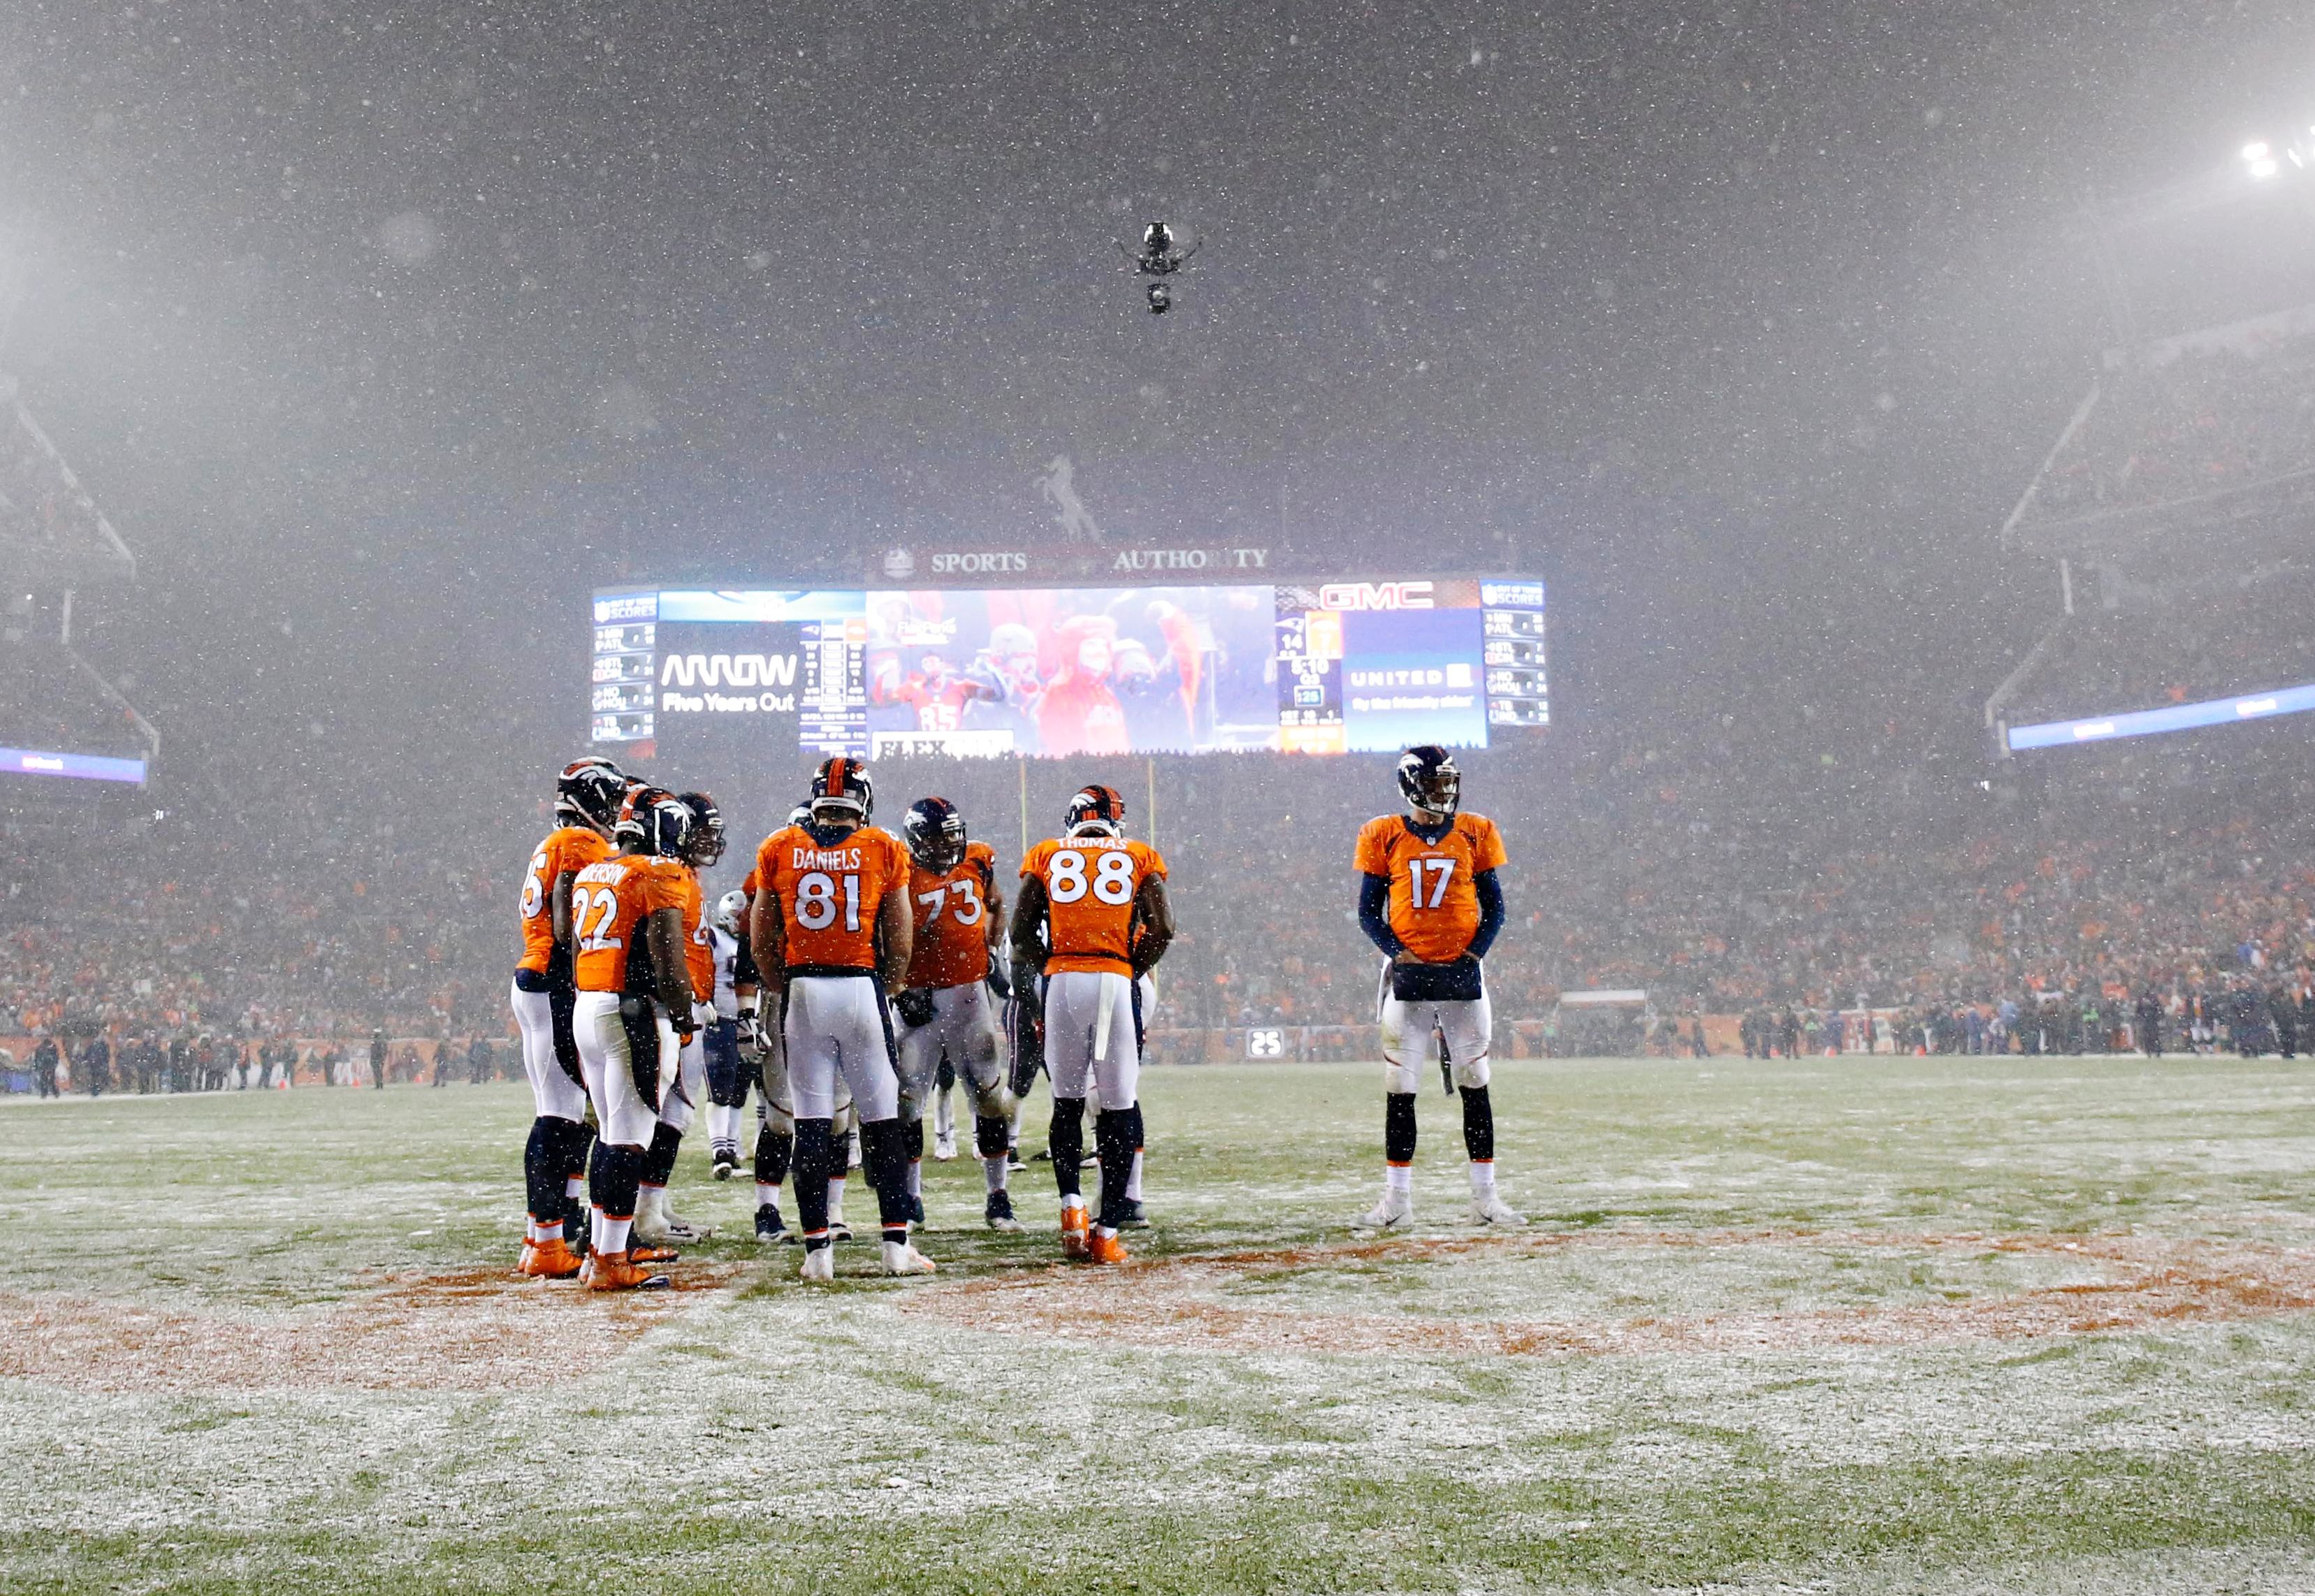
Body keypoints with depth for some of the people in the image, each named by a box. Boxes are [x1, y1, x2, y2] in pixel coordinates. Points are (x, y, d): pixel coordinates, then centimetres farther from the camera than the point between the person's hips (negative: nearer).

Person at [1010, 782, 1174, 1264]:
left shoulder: (1047, 857, 15)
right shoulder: (1139, 860, 14)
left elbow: (1022, 930, 7)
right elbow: (1162, 928, 2)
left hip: (1060, 982, 1)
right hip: (1116, 982, -1)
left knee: (1067, 1101, 16)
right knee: (1120, 1107, 5)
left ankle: (1071, 1206, 1)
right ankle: (1107, 1233, 2)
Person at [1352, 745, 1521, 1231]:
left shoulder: (1474, 834, 6)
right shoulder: (1385, 837, 3)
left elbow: (1494, 907, 10)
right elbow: (1369, 912, 6)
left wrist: (1475, 952, -6)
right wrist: (1397, 952, -9)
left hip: (1462, 972, 1)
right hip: (1407, 972, -1)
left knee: (1474, 1083, 4)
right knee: (1399, 1088, 0)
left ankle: (1484, 1197, 12)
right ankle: (1397, 1199, 8)